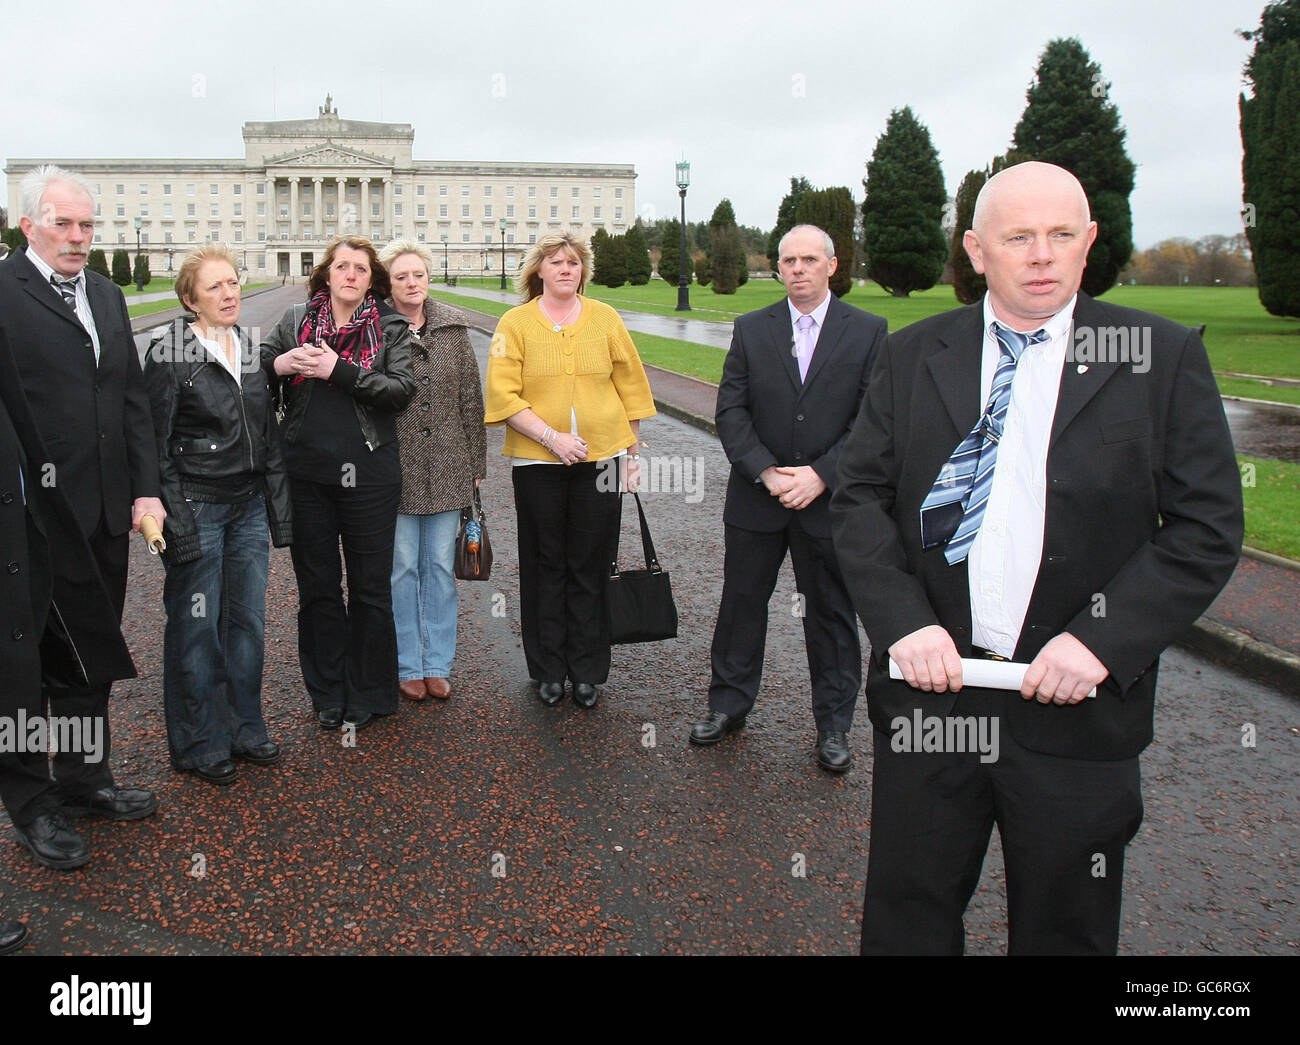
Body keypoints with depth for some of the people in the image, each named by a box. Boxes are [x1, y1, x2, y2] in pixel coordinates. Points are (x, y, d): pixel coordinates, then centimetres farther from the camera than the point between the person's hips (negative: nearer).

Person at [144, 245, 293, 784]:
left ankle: (244, 728, 26)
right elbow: (156, 444, -10)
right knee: (197, 627, 3)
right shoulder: (169, 353, -9)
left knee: (248, 621, 11)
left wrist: (278, 504, 11)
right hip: (197, 509, -6)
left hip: (248, 506, 6)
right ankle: (198, 744, 17)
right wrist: (174, 517, -15)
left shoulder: (249, 350, 10)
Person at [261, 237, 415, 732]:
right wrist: (279, 364, -13)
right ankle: (328, 692, 25)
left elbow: (402, 390, -10)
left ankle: (367, 695, 21)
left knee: (369, 588, 6)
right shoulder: (296, 320, 8)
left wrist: (340, 371, -18)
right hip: (306, 471, 2)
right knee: (317, 585, 11)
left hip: (368, 472, -2)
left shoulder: (391, 328, 2)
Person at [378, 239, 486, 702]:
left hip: (447, 468, 2)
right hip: (395, 468, -2)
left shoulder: (453, 329, 6)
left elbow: (471, 398, 9)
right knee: (402, 567, 5)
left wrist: (476, 464, 8)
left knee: (441, 566, 9)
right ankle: (408, 667, 19)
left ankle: (437, 664, 21)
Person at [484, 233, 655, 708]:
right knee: (545, 566, 7)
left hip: (600, 459, 1)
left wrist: (632, 452, 7)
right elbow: (503, 395, -6)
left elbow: (630, 387, 10)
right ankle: (549, 672, 20)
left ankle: (587, 672, 18)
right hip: (536, 461, -1)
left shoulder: (605, 318, 7)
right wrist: (552, 437, -15)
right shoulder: (515, 323, 1)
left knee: (591, 567, 6)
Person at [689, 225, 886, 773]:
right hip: (756, 498, 2)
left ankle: (833, 723, 25)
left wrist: (820, 475, -16)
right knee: (741, 602, 12)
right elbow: (730, 411, -1)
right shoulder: (751, 329, 4)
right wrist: (765, 472, -14)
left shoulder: (868, 331, -1)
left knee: (831, 614, 9)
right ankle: (728, 703, 31)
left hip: (830, 500, -1)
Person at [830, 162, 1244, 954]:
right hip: (931, 686, 1)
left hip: (1077, 706, -1)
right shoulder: (913, 356, 4)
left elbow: (1209, 526, -4)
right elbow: (860, 498, 2)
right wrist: (904, 623, -12)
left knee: (1065, 929, 16)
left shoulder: (1165, 358, -2)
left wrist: (1102, 640, -15)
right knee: (906, 918, 14)